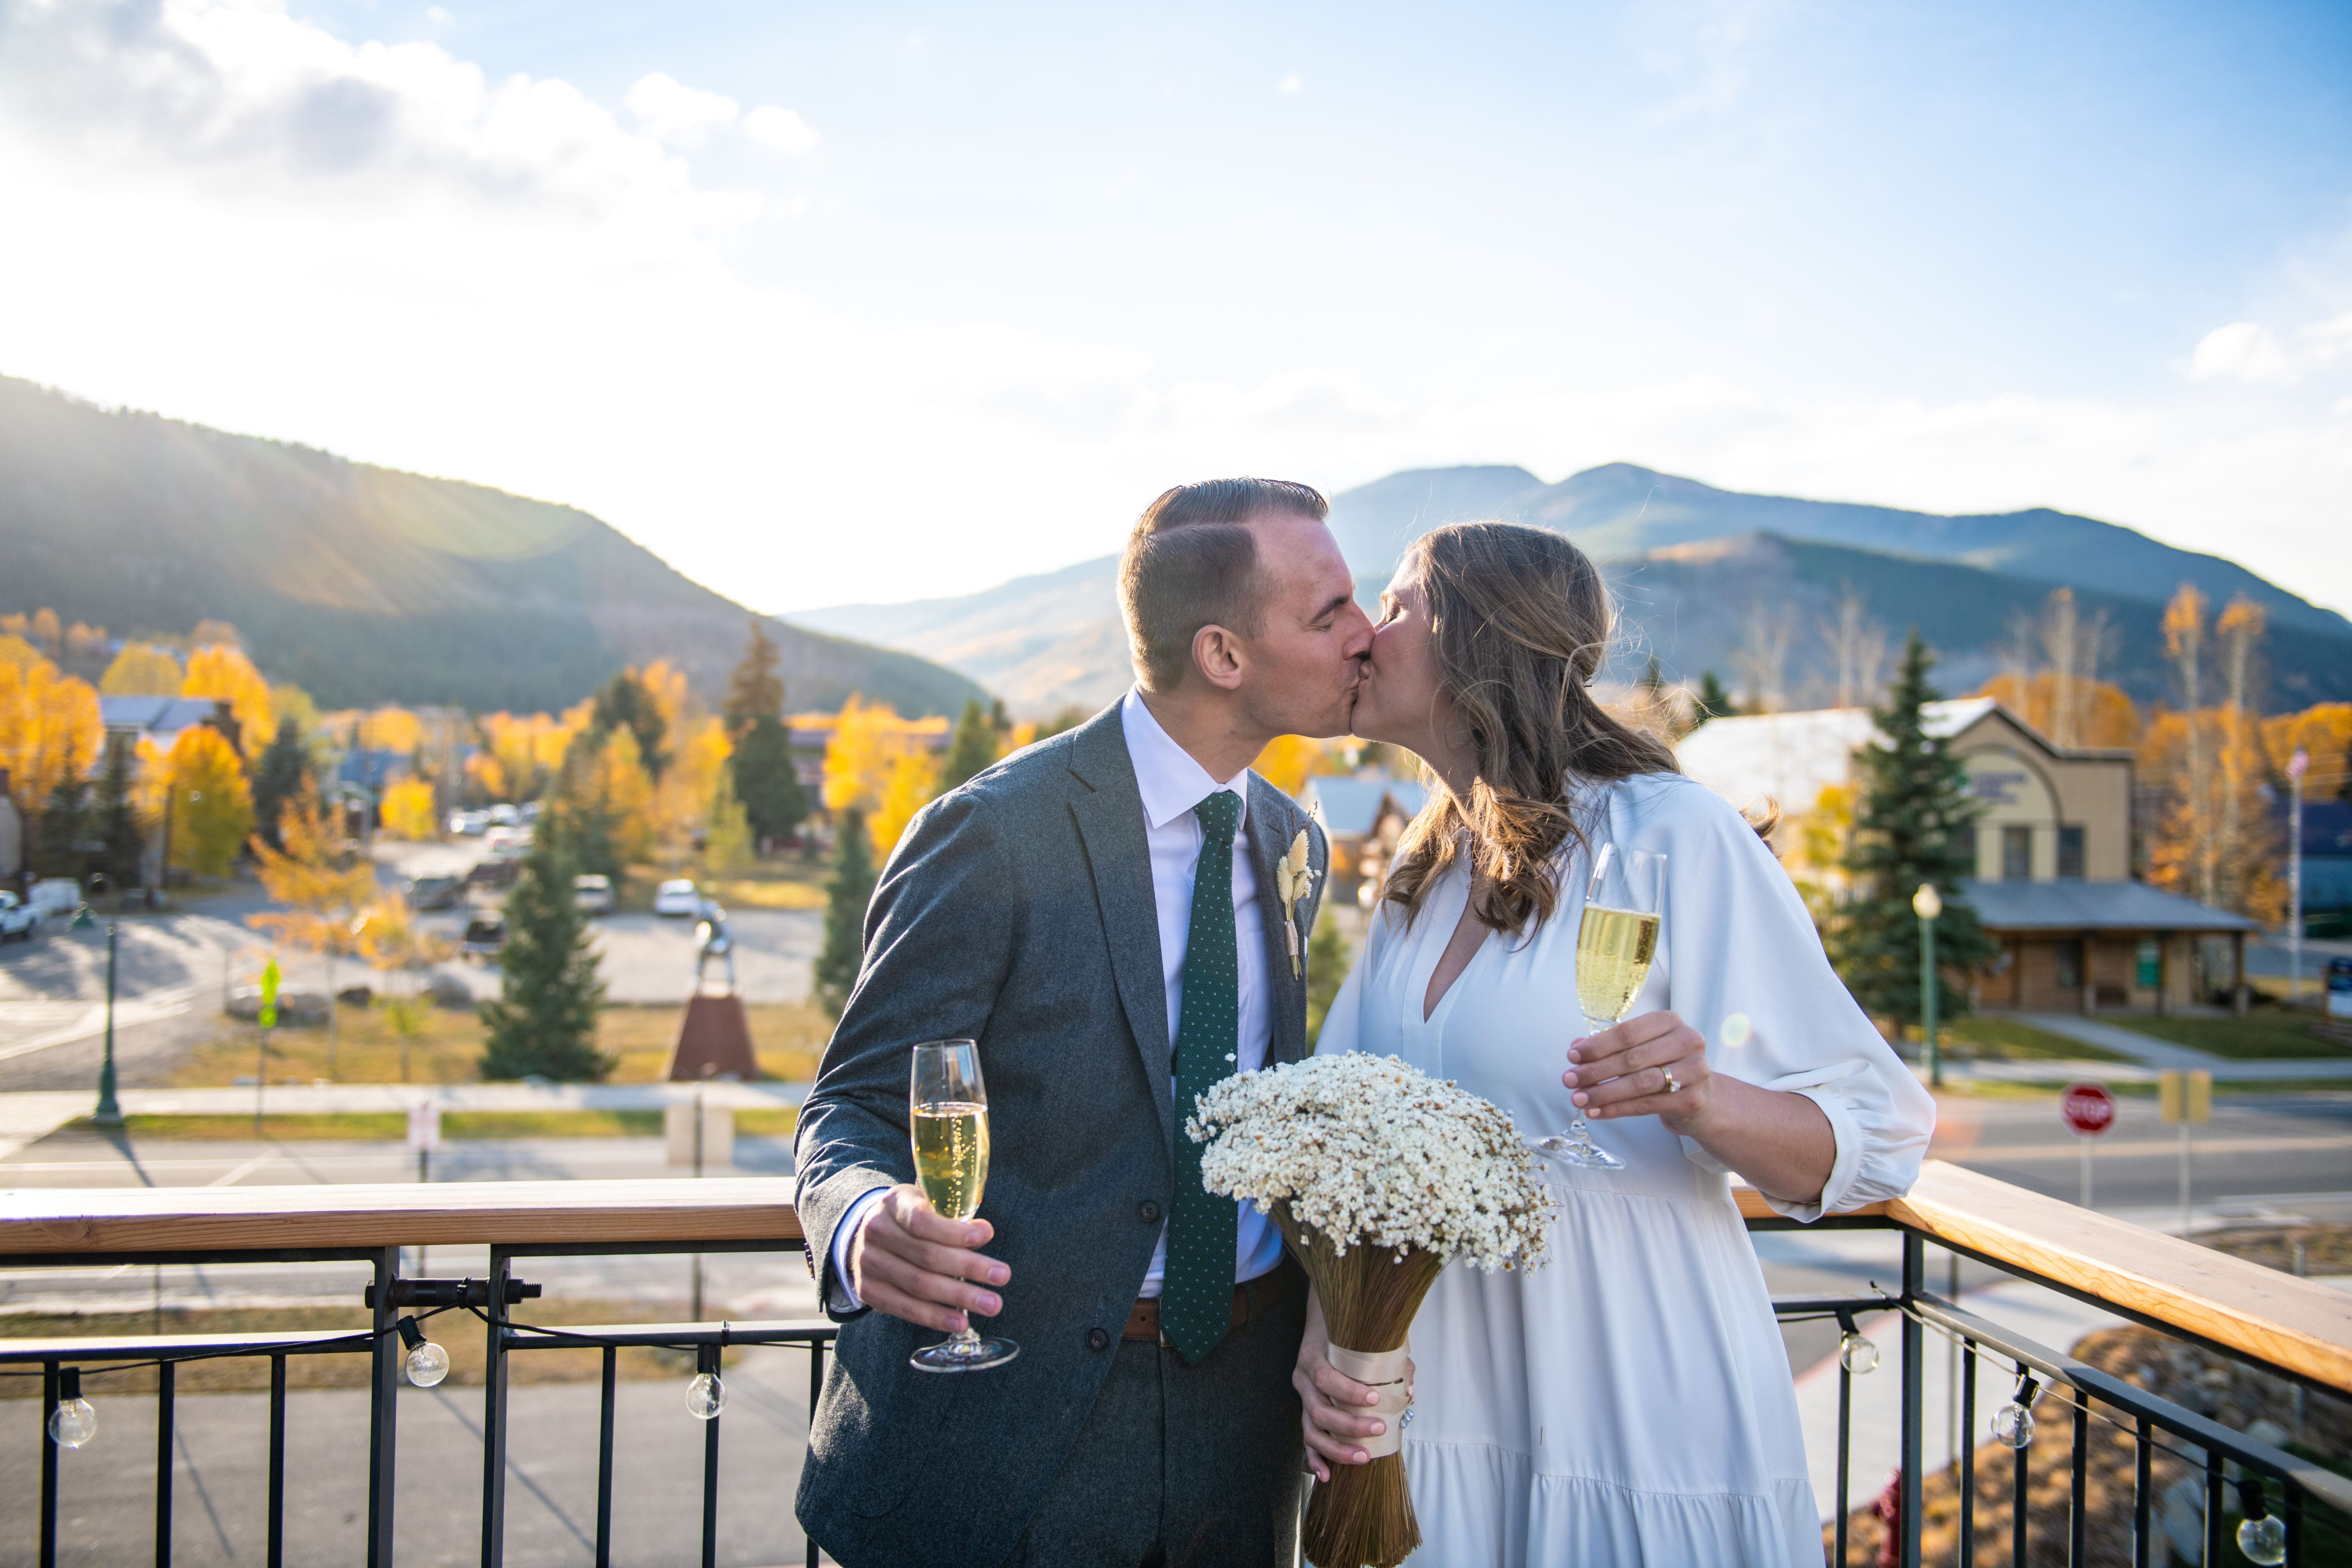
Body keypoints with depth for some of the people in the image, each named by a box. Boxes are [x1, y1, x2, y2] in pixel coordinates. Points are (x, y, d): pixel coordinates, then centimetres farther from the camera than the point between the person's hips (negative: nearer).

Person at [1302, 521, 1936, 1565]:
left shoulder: (1675, 839, -13)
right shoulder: (1423, 872, 7)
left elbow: (1878, 1136, -13)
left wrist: (1701, 1102, -32)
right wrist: (1317, 1345, -9)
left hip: (1637, 1430, -6)